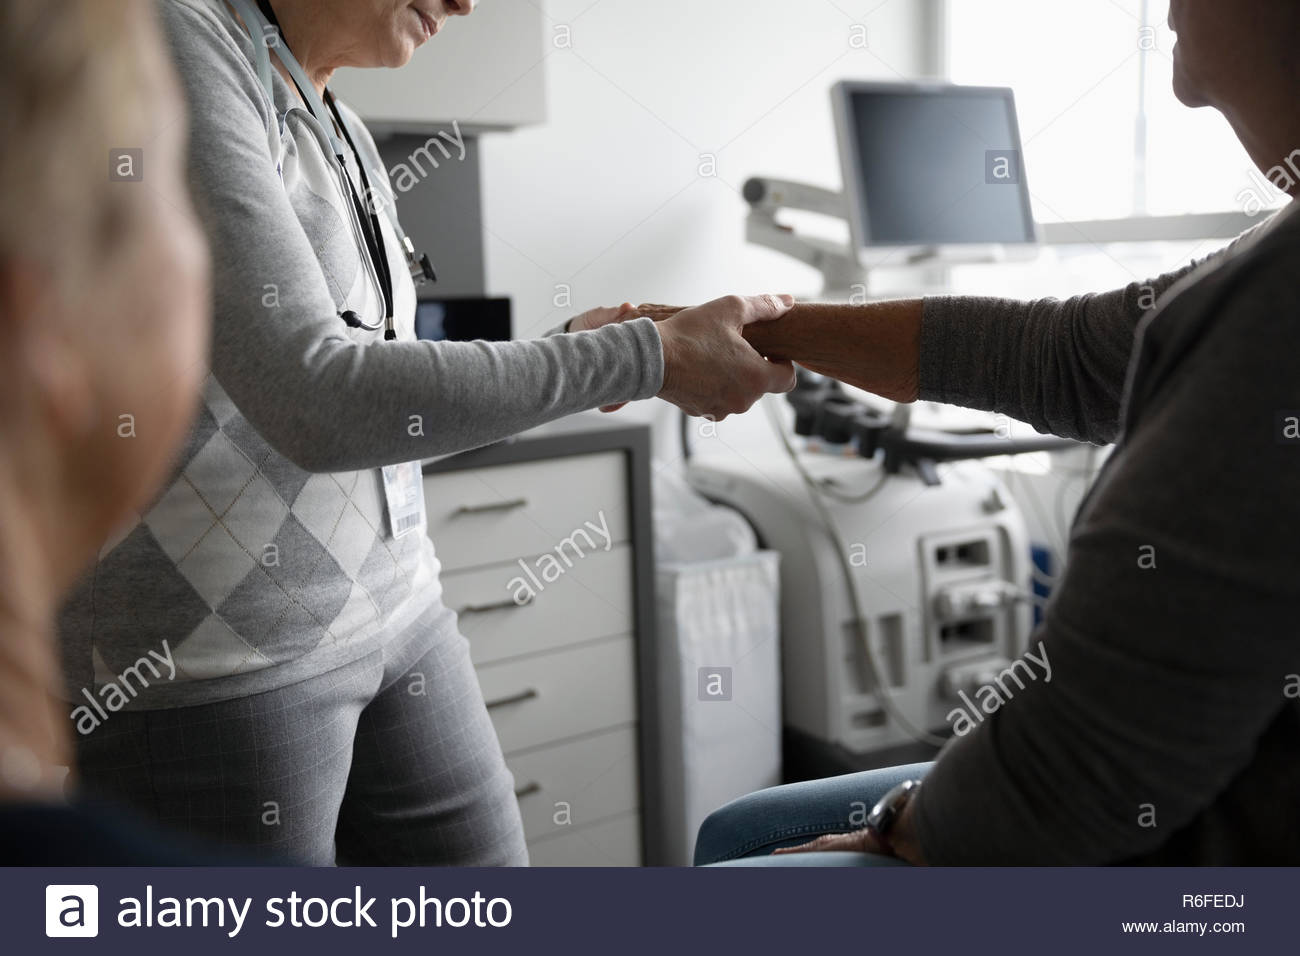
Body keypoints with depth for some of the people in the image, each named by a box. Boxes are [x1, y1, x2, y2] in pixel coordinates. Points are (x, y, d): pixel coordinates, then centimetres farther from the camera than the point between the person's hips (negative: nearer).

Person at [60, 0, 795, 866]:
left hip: (398, 622, 8)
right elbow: (317, 405, -26)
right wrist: (648, 359, -20)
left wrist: (572, 362, 2)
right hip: (214, 658, -8)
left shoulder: (344, 135, 11)